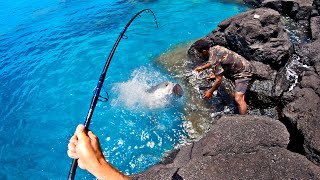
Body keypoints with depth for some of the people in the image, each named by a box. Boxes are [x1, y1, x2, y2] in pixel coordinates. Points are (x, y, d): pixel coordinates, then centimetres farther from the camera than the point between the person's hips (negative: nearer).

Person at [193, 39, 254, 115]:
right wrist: (202, 67, 29)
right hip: (244, 66, 11)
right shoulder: (214, 48, -1)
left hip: (243, 72, -10)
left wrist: (210, 92, -11)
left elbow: (219, 80, -24)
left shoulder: (213, 59, -29)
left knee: (238, 99, -20)